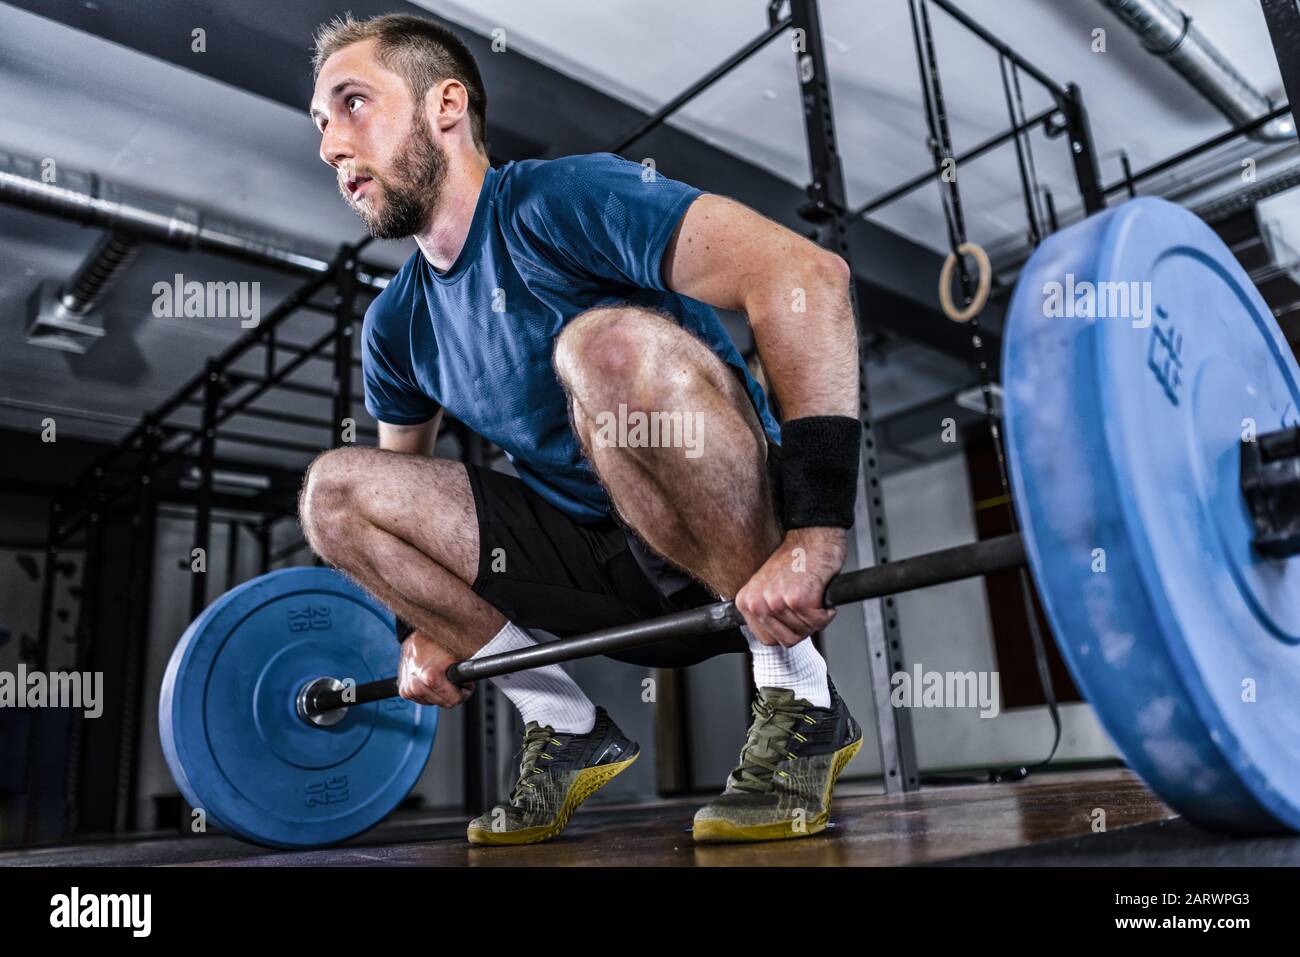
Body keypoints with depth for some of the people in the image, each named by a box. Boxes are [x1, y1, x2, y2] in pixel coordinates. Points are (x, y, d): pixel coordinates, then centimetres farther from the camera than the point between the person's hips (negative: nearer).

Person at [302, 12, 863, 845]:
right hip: (608, 572, 7)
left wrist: (816, 532, -35)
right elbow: (406, 470, 25)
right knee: (336, 492, 0)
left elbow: (806, 275, -28)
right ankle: (568, 730, 6)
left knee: (610, 343, -34)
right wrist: (431, 626, 17)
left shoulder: (561, 202, -15)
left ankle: (801, 700, -18)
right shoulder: (396, 327, 7)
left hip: (751, 558, -6)